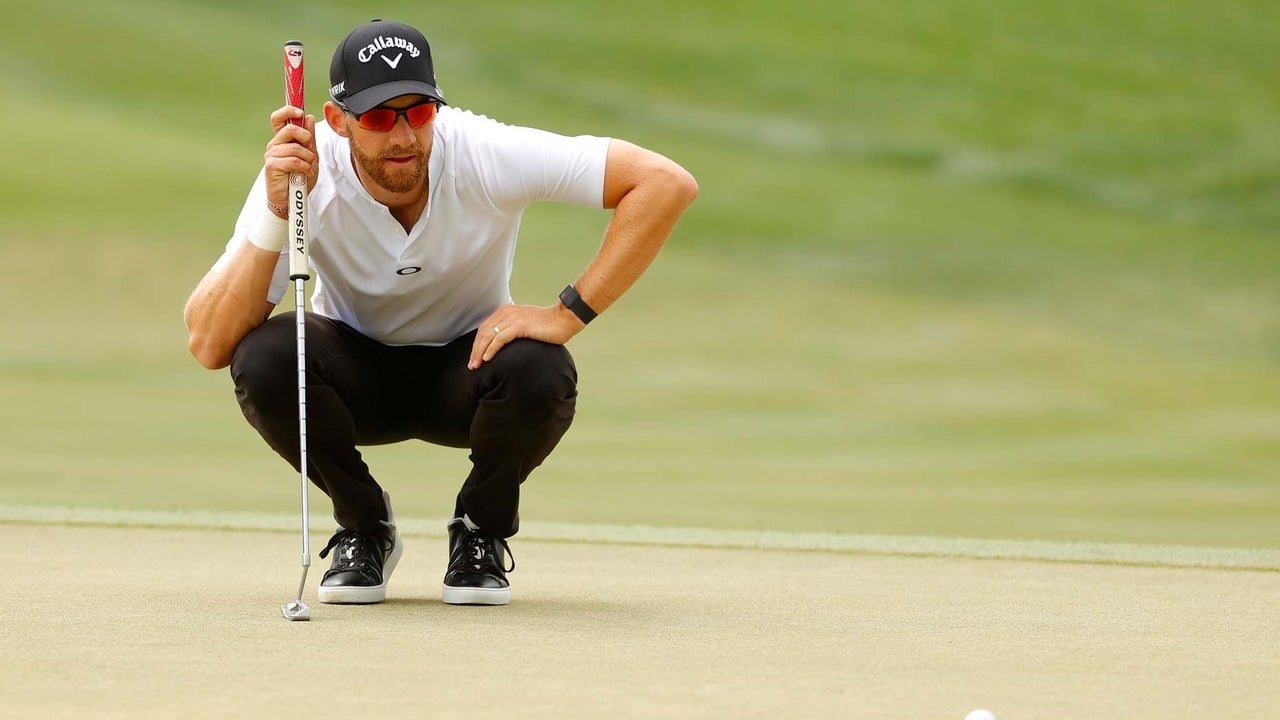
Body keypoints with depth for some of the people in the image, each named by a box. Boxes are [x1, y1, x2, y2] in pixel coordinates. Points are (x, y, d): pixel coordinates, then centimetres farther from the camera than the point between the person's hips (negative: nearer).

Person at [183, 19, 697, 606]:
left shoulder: (484, 154, -28)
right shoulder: (300, 172, -26)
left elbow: (667, 184, -31)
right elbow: (209, 346, -32)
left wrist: (567, 314, -33)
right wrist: (277, 213, -43)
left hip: (469, 364, -1)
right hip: (356, 374, 1)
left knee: (540, 372, -35)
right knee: (264, 357, -31)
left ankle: (481, 531, -2)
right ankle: (364, 528, -3)